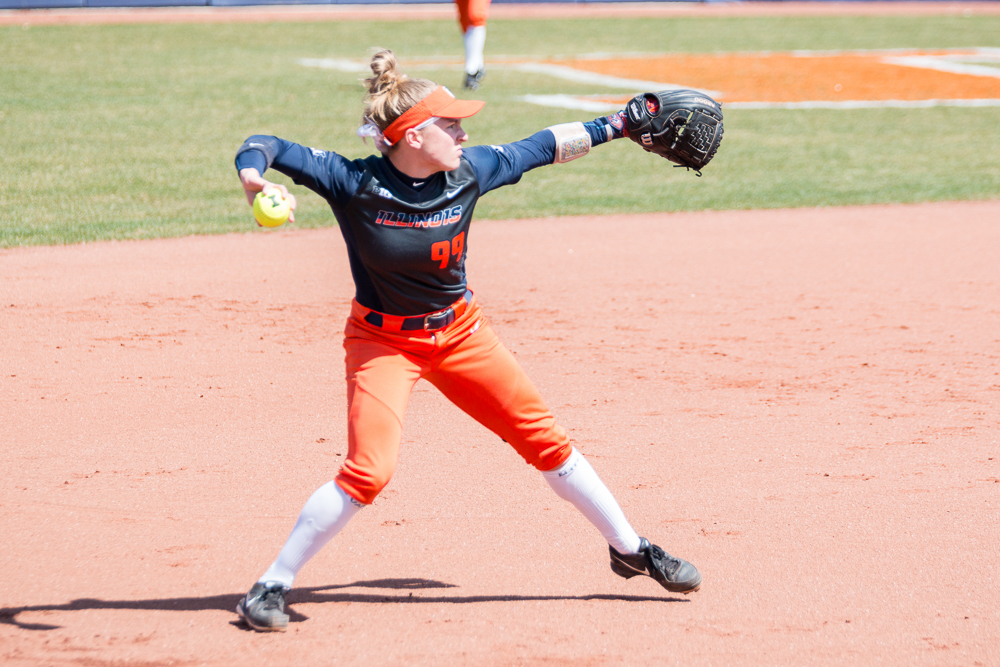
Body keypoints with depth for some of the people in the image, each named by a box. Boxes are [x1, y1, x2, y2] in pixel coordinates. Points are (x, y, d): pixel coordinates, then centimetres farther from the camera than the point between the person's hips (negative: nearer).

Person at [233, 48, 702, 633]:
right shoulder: (354, 184, -22)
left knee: (547, 440, 8)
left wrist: (621, 124, 6)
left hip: (460, 332, 4)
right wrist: (254, 175, -43)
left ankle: (630, 549, 26)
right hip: (383, 340, -4)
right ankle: (272, 585, -6)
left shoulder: (469, 172, -11)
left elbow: (544, 147, 3)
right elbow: (264, 147, -21)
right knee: (369, 473, -20)